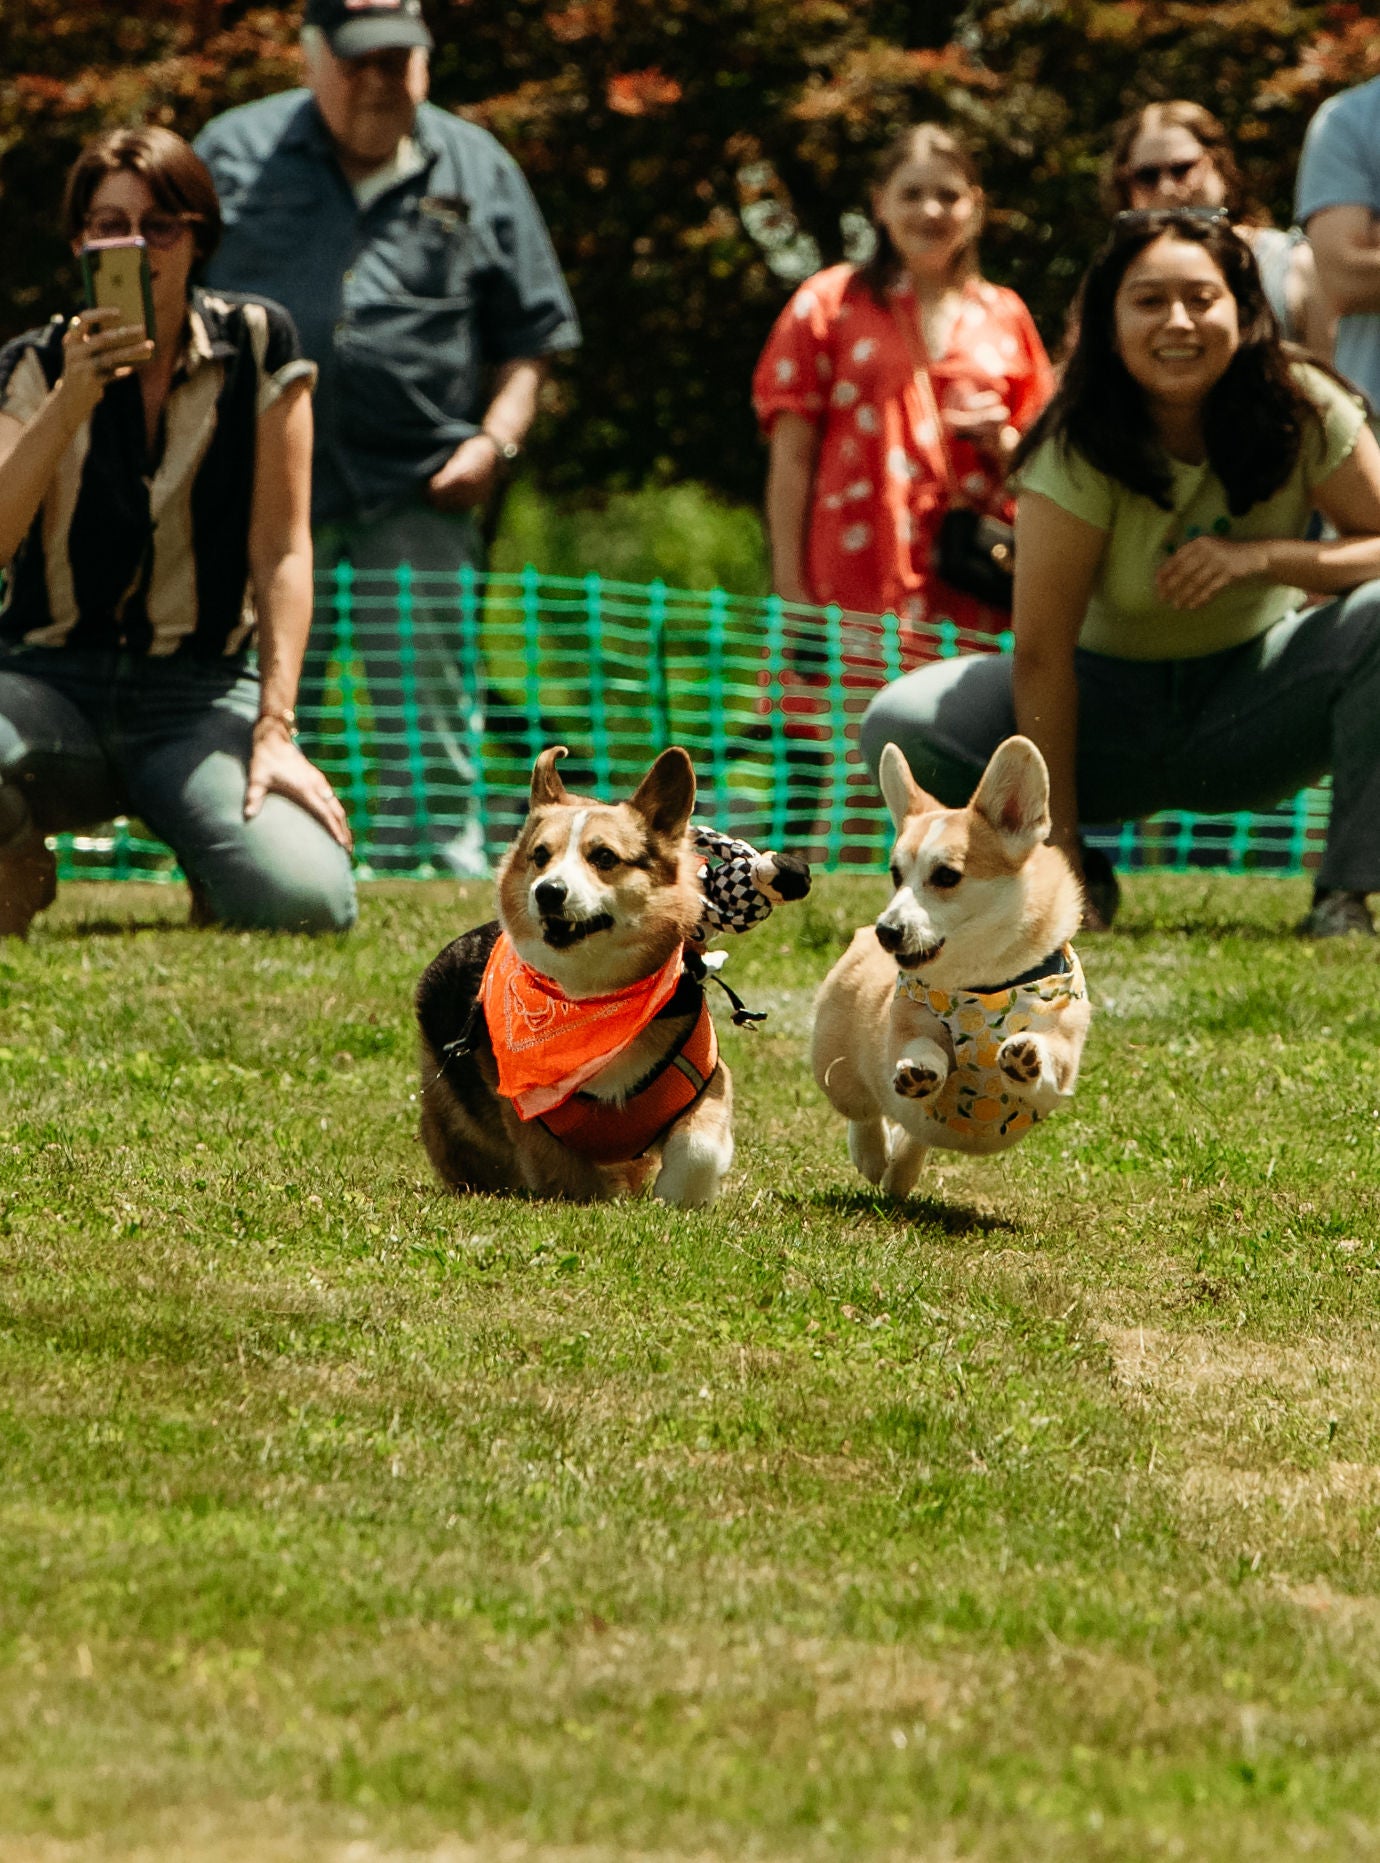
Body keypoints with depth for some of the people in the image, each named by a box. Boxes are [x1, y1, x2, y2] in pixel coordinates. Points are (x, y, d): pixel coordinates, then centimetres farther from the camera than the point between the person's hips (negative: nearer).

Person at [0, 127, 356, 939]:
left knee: (306, 899, -29)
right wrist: (70, 403, -24)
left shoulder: (258, 347, 1)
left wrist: (274, 730, -12)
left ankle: (217, 866, 11)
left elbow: (282, 550, -2)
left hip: (201, 693, 0)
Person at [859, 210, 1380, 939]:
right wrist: (1059, 845, -26)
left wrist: (1261, 556, -30)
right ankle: (1083, 880, -1)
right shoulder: (1079, 449, -20)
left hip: (1252, 700, 1)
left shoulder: (1304, 411, -14)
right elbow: (1040, 654, -22)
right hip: (1115, 701, -1)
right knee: (900, 728, -25)